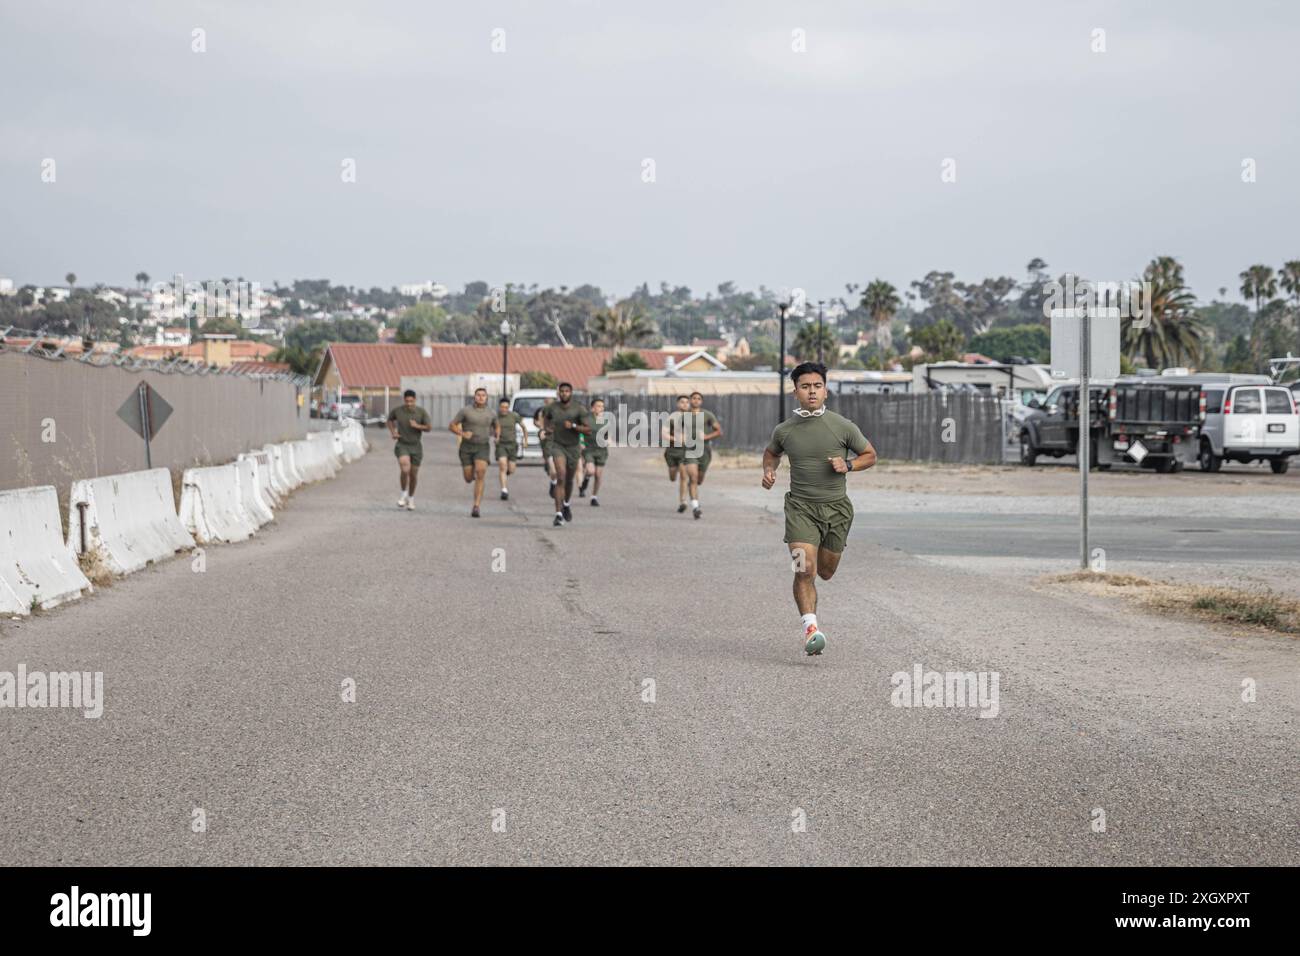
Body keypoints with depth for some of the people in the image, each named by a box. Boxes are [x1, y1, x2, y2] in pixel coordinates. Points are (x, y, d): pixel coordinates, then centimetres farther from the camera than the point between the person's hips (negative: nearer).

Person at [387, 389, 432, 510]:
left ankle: (411, 499, 34)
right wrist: (392, 433, -3)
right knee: (405, 469, -25)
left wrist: (417, 426, -29)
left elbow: (430, 428, -12)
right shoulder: (397, 410, -9)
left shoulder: (421, 412, -11)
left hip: (416, 446, 1)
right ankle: (404, 495, -4)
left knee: (413, 475, 9)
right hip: (402, 446, -1)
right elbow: (390, 419, 12)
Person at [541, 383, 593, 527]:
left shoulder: (580, 408, -15)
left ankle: (566, 504, 51)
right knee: (561, 477, -22)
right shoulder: (553, 407, -8)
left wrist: (573, 426, -31)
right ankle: (559, 515, -25)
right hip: (557, 446, -1)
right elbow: (544, 413, 19)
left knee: (569, 480, 19)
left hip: (573, 448, 1)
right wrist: (547, 426, 2)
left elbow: (588, 430, -18)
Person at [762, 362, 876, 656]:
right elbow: (771, 452, 22)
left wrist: (848, 465, -10)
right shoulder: (784, 430, 0)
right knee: (805, 570, -19)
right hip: (801, 507, -1)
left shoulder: (843, 427, -4)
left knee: (825, 572, 14)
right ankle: (810, 627, -19)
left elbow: (870, 455, 8)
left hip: (836, 507, 1)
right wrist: (768, 470, 1)